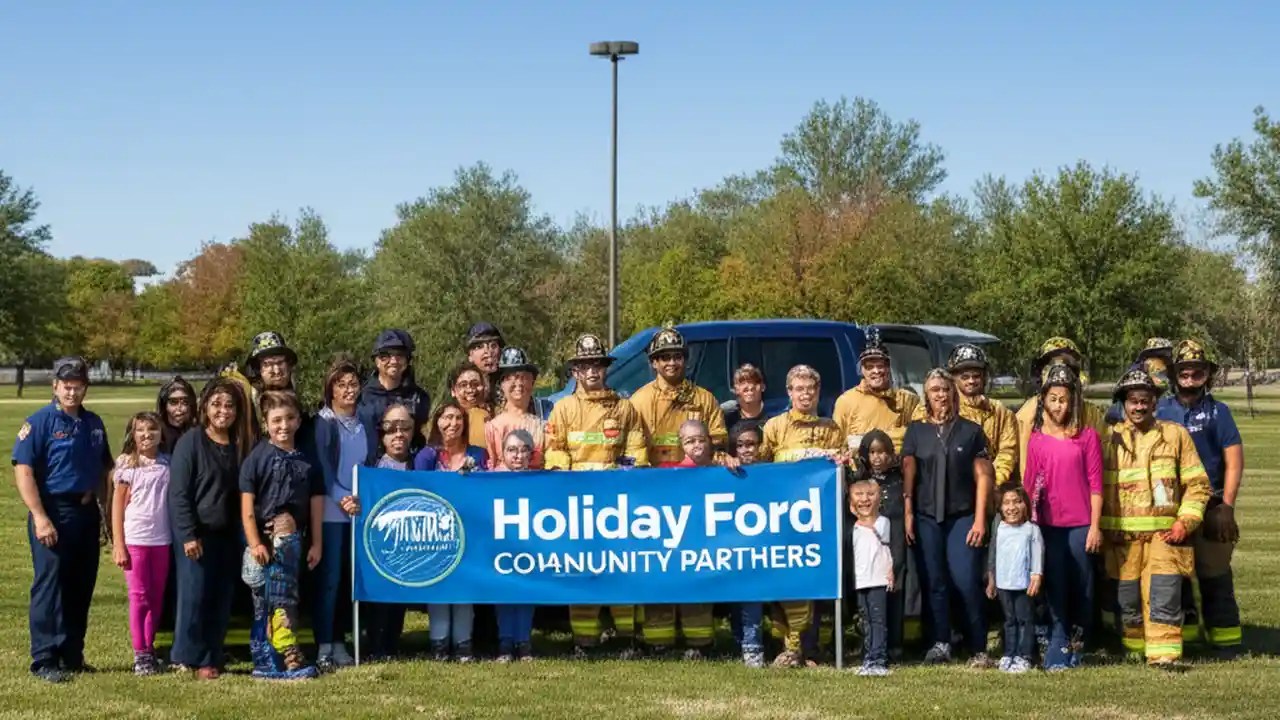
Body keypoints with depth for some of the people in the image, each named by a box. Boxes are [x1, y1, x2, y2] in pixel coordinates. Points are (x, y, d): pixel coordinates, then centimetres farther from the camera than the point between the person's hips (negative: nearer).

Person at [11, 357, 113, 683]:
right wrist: (40, 517, -20)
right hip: (53, 512, -6)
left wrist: (108, 509, 14)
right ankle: (45, 661, -3)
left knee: (82, 587, 11)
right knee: (49, 586, -6)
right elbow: (23, 471, -13)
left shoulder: (93, 423, 12)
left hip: (87, 512, 6)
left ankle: (72, 655, 21)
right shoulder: (40, 422, -7)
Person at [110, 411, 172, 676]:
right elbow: (118, 505, -1)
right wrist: (118, 545, -5)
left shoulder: (168, 464, 4)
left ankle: (150, 649, 17)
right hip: (135, 539, -3)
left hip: (162, 540, 3)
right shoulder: (128, 465, -2)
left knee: (157, 597, 7)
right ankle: (140, 654, 5)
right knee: (139, 597, 1)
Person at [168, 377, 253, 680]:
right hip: (196, 534, -5)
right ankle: (191, 657, 6)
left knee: (222, 599, 5)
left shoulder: (239, 445, 8)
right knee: (195, 595, -5)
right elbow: (178, 492, -10)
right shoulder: (192, 441, -8)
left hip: (227, 535, 5)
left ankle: (211, 657, 14)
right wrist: (188, 535, -15)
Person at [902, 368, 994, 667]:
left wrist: (980, 519, -5)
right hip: (926, 517, 2)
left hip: (962, 516, -2)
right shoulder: (916, 431, 8)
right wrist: (908, 514, -2)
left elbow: (982, 476, 2)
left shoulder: (971, 430, 5)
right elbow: (908, 474, 6)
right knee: (933, 583, 2)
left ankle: (979, 649, -4)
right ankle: (940, 644, 10)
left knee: (967, 582, -10)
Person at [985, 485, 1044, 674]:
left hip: (1024, 584, -4)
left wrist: (1036, 577, -14)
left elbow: (1038, 556, -6)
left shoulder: (1032, 530, -4)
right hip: (1003, 584, 4)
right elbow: (992, 556, 13)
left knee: (1024, 619, 1)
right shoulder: (999, 530, 6)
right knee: (1010, 620, 12)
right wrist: (991, 581, 14)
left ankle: (1024, 656, 4)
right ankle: (1009, 654, 17)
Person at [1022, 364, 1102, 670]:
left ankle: (1077, 646, 16)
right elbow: (1029, 484, 7)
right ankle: (1058, 650, 2)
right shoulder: (1036, 440, 5)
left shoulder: (1087, 436, 1)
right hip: (1047, 524, 1)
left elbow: (1095, 483, 0)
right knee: (1055, 588, 1)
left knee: (1081, 587, 5)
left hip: (1080, 524, -1)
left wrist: (1095, 526, -4)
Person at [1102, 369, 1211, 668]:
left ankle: (1164, 653, -10)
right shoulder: (1109, 438, 8)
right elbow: (1096, 485, 10)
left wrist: (1185, 521, -4)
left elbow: (1197, 483, 7)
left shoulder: (1176, 434, 7)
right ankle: (1135, 649, 19)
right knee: (1127, 596, 5)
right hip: (1122, 535, 1)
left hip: (1164, 531, -1)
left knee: (1164, 593, -11)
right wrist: (1100, 528, 1)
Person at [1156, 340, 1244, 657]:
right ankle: (1183, 634, 18)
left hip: (1210, 507, -3)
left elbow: (1234, 461, -3)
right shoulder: (1161, 410, 7)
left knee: (1214, 575, -3)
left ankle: (1226, 640, 4)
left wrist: (1226, 507, -10)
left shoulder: (1217, 412, 0)